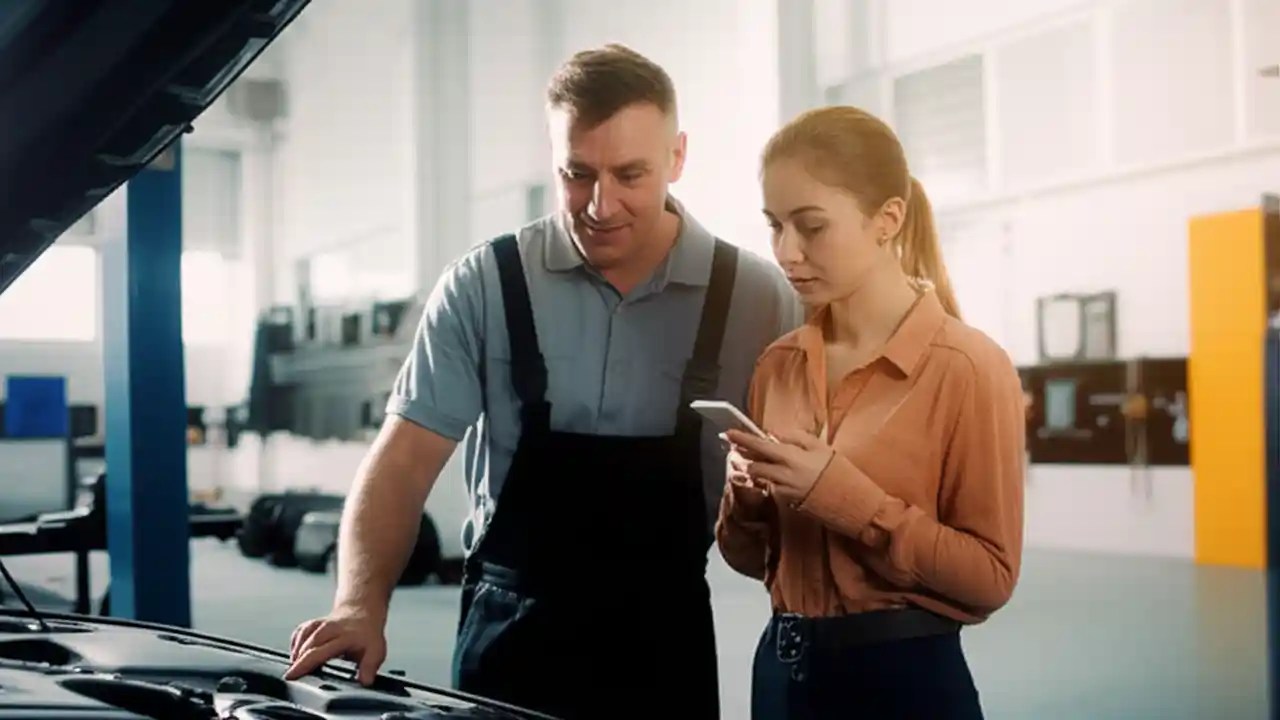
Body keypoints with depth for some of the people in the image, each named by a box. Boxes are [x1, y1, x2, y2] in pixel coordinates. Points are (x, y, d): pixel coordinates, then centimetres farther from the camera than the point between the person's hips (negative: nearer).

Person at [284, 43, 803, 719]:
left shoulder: (755, 298, -6)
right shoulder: (484, 286, -7)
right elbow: (404, 459, -7)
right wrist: (360, 606, -22)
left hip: (664, 638, 1)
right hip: (510, 634, 0)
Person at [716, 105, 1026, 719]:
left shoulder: (969, 367, -13)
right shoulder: (776, 366, 3)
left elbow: (991, 576, -14)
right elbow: (752, 558, 11)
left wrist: (844, 496, -21)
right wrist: (746, 499, -10)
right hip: (782, 669, 5)